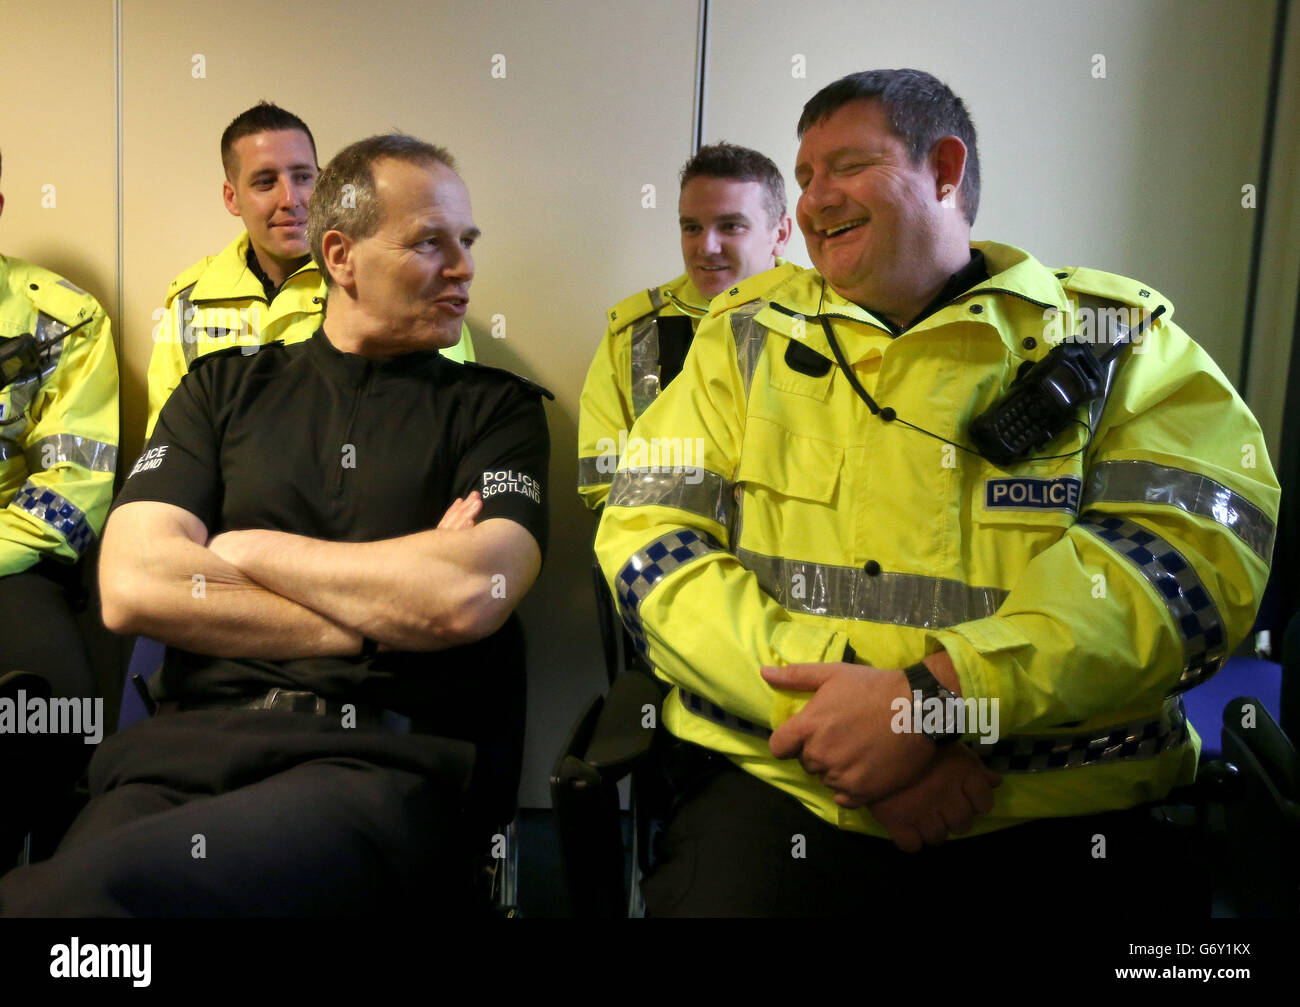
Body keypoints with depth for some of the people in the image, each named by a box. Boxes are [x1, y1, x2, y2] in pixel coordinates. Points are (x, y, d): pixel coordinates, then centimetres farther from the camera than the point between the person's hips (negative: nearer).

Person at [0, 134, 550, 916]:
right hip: (188, 747, 3)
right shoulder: (223, 389, 15)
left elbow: (467, 599, -10)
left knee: (88, 886, -27)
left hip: (385, 759, -2)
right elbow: (132, 588, 1)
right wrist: (384, 619, -3)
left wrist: (244, 550, 1)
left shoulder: (499, 408, 8)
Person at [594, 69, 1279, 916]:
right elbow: (648, 534, 1)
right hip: (777, 784, 0)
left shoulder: (1123, 339, 6)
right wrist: (830, 706, -14)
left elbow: (1200, 550, -8)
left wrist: (931, 697, -20)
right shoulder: (744, 340, 11)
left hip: (1066, 809, 1)